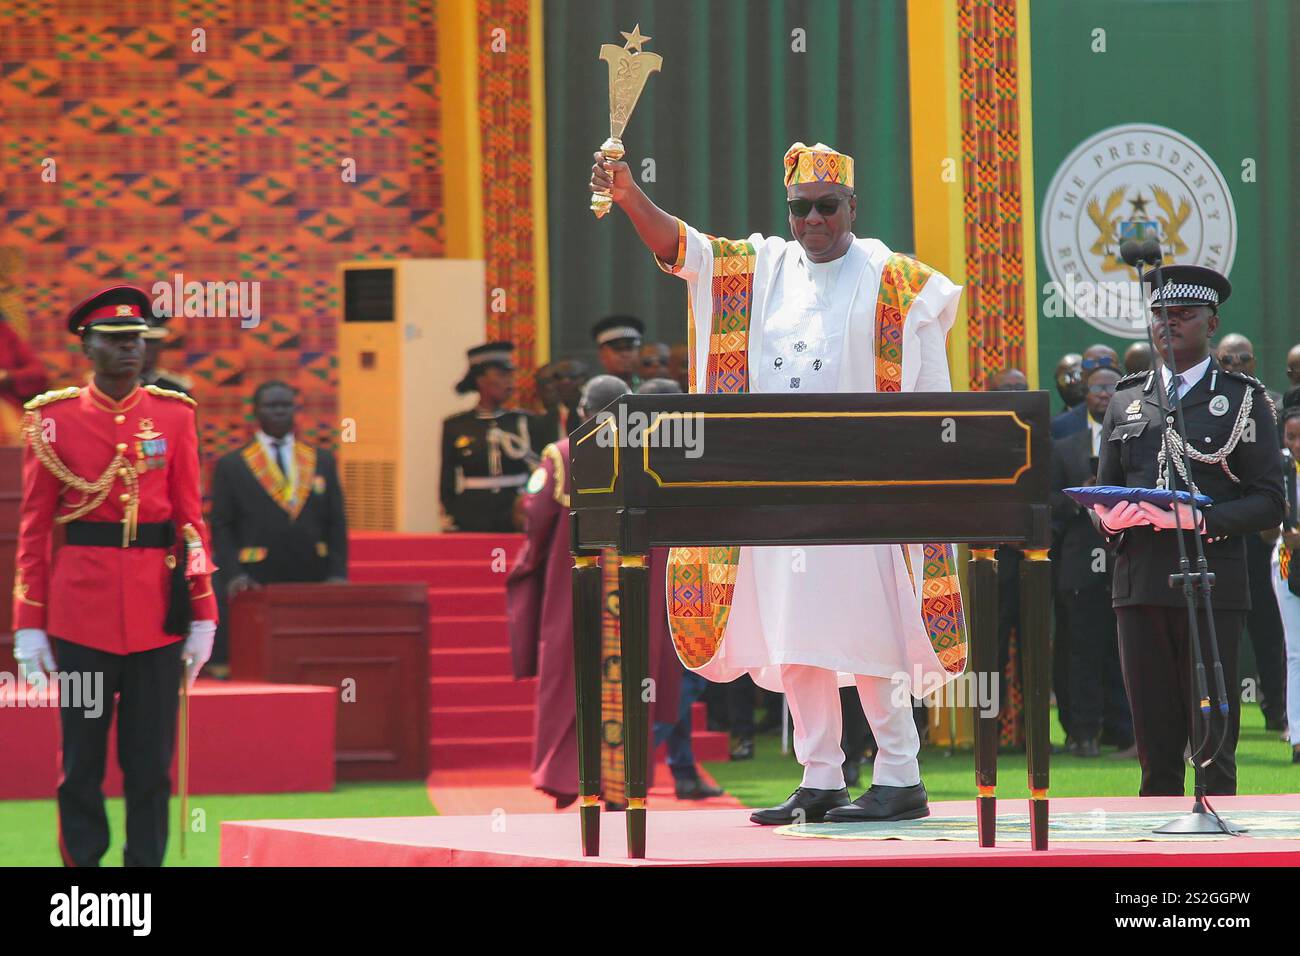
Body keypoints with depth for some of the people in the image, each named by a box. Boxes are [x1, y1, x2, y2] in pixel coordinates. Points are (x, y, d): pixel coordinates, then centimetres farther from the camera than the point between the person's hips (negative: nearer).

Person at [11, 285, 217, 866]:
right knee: (81, 758, 3)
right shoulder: (52, 419, 1)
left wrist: (203, 616, 2)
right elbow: (33, 530, 2)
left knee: (151, 759, 3)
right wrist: (28, 624, -2)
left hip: (157, 613, 1)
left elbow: (190, 519, 7)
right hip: (80, 610, -1)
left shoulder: (174, 416, 6)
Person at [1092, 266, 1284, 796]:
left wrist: (1205, 520, -16)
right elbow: (1103, 492, 21)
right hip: (1140, 587, 3)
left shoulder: (1244, 399, 7)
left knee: (1213, 740, -5)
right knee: (1155, 741, 4)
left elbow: (1268, 503, 1)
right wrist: (1112, 516, -3)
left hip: (1212, 587, -3)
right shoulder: (1126, 400, 18)